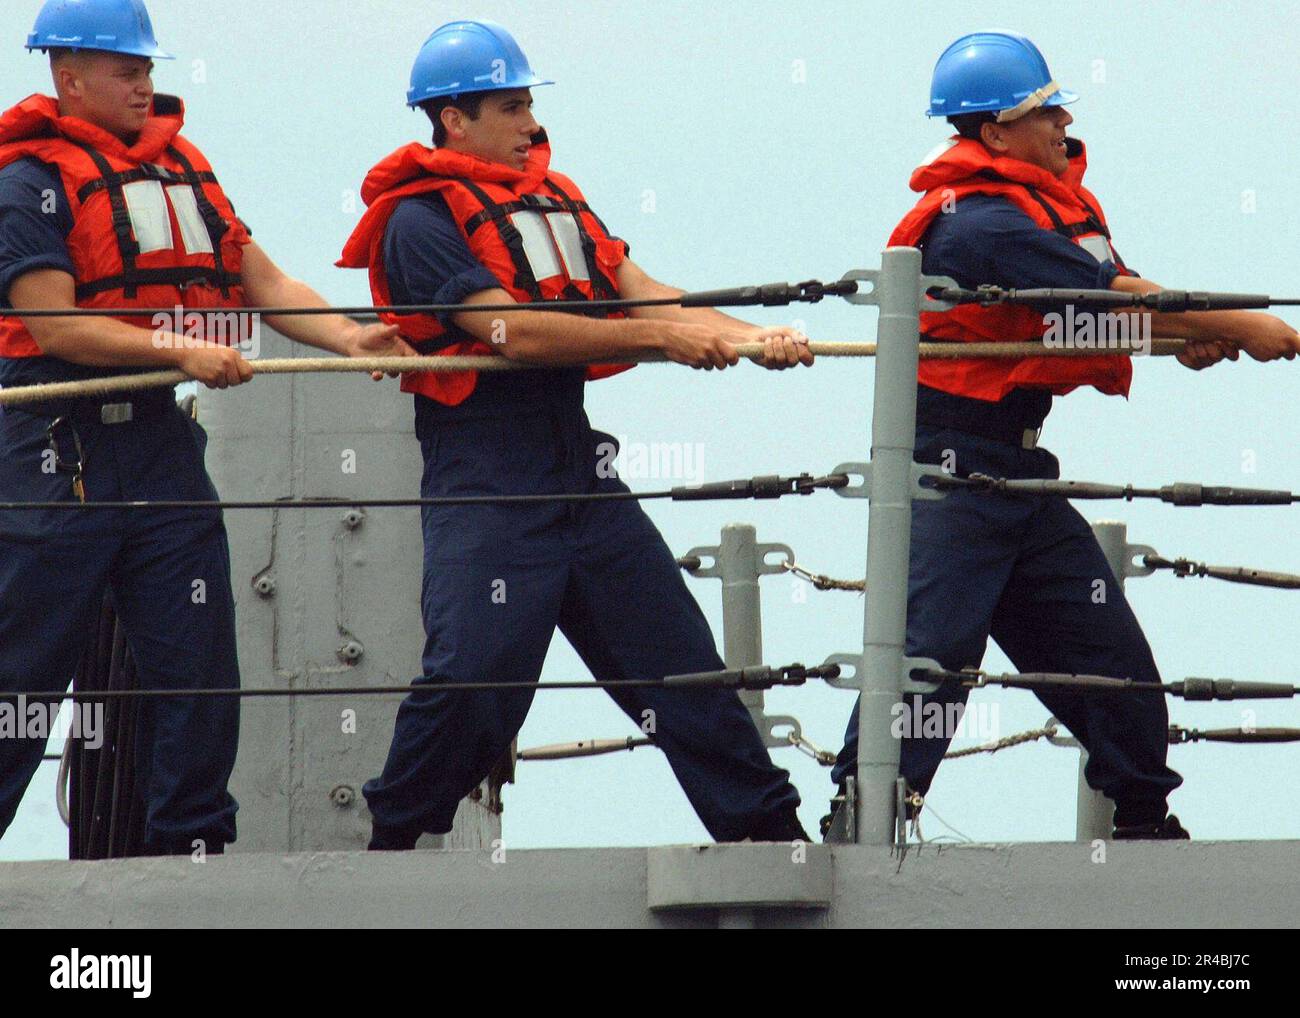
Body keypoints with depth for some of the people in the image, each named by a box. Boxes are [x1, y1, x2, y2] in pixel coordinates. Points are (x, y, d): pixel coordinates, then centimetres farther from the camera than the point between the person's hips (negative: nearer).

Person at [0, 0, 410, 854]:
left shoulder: (181, 166, 14)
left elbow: (262, 281, 11)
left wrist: (346, 336, -6)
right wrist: (180, 351, -19)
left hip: (163, 445, 6)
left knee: (197, 657, 3)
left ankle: (191, 840, 10)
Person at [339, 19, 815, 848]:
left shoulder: (552, 199, 15)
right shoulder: (422, 221, -9)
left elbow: (636, 293, 6)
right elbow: (513, 330, -19)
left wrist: (750, 338, -10)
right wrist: (662, 338, -18)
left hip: (580, 474, 7)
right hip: (485, 489, -7)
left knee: (674, 647, 8)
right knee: (473, 675, -14)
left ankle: (768, 826, 13)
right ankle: (392, 840, 3)